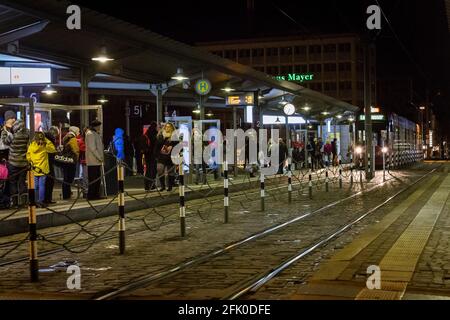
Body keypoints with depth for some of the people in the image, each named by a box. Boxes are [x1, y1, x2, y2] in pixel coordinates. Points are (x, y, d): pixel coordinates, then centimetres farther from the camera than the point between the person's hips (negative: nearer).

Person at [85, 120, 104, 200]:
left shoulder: (95, 134, 20)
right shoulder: (90, 134, -11)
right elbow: (92, 148, -18)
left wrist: (100, 157, 16)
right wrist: (100, 158, -17)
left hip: (97, 161, 10)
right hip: (93, 161, -10)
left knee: (97, 179, 11)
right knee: (93, 179, -7)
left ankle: (96, 195, 17)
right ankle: (91, 196, -4)